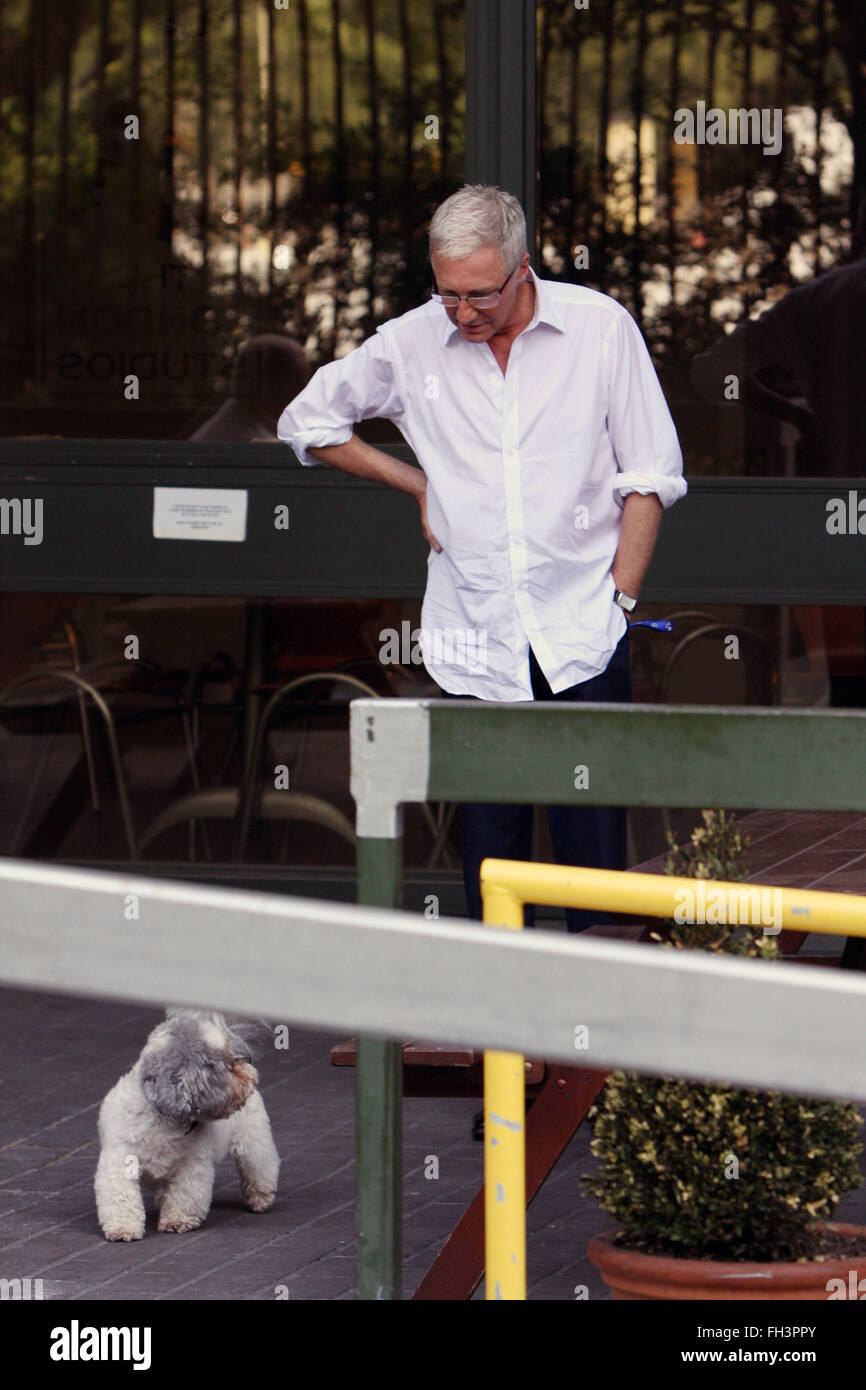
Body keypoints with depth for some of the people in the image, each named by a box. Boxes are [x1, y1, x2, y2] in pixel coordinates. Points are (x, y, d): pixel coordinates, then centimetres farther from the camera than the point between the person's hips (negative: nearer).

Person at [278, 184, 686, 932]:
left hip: (583, 638, -1)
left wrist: (620, 595, -3)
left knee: (594, 838, -5)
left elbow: (649, 475, 5)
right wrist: (418, 485, 13)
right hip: (476, 639, 2)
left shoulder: (600, 328, -1)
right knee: (491, 849, 1)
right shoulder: (409, 346, 3)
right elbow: (308, 421, 19)